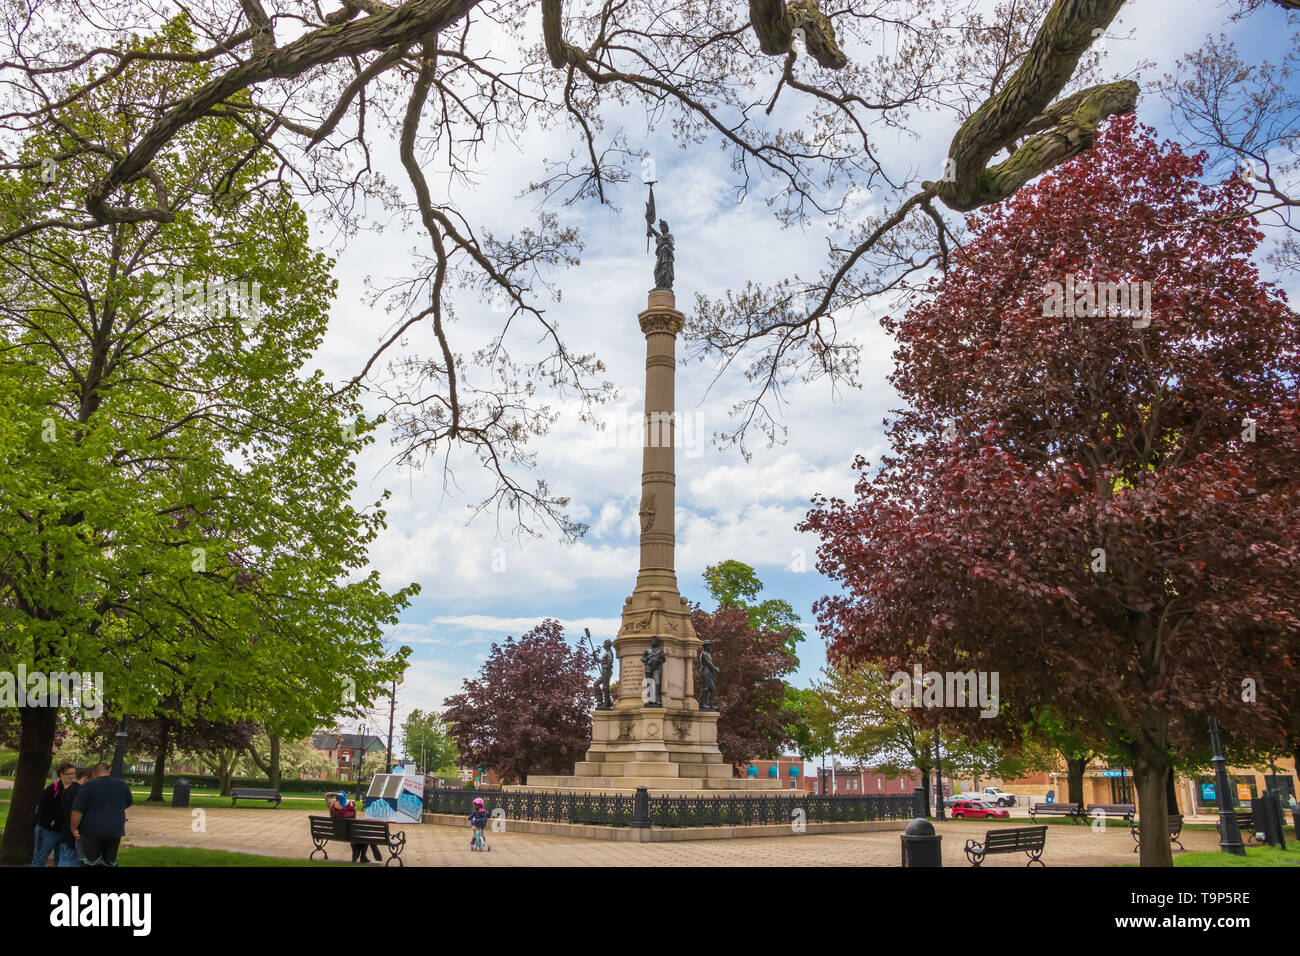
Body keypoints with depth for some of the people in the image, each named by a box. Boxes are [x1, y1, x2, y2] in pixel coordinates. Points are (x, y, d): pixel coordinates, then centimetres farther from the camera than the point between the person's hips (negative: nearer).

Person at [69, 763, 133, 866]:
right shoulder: (122, 784, 5)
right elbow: (128, 804, 19)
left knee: (91, 862, 7)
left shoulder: (88, 785, -7)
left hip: (93, 830, -3)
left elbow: (77, 810, -12)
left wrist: (74, 828, -1)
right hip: (115, 830, 3)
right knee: (110, 862, 13)